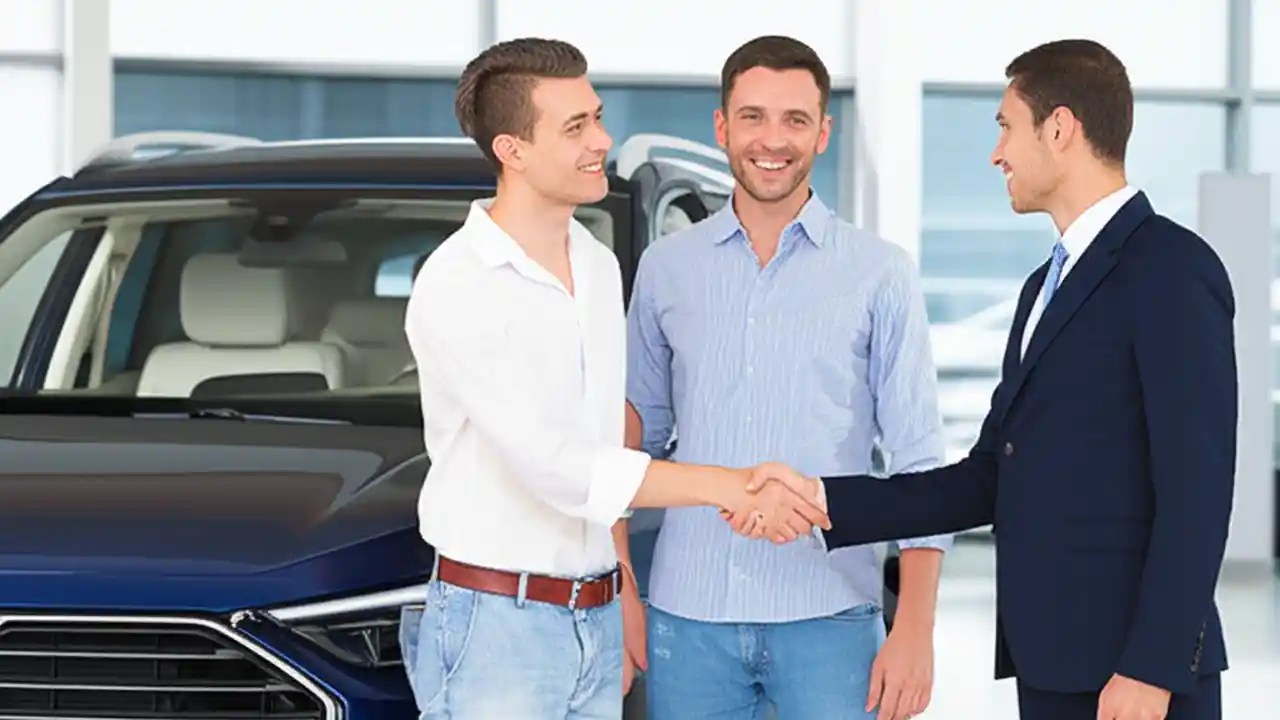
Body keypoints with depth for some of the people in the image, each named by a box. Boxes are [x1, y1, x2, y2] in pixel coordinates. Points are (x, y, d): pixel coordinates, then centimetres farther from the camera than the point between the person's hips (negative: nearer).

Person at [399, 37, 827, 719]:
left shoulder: (599, 266, 10)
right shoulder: (456, 287, -16)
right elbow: (551, 466, -23)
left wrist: (625, 599, 11)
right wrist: (729, 487, -25)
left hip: (597, 619, 7)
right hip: (494, 623, -7)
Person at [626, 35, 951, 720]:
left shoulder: (880, 274, 0)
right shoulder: (664, 268, 8)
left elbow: (919, 462, -1)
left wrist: (915, 630, -8)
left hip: (828, 618, -2)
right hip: (688, 616, 2)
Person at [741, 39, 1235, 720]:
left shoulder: (1171, 267, -10)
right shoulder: (1048, 283, 18)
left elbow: (1197, 485, -16)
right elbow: (987, 482, 15)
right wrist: (822, 502, 5)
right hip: (1051, 661, 8)